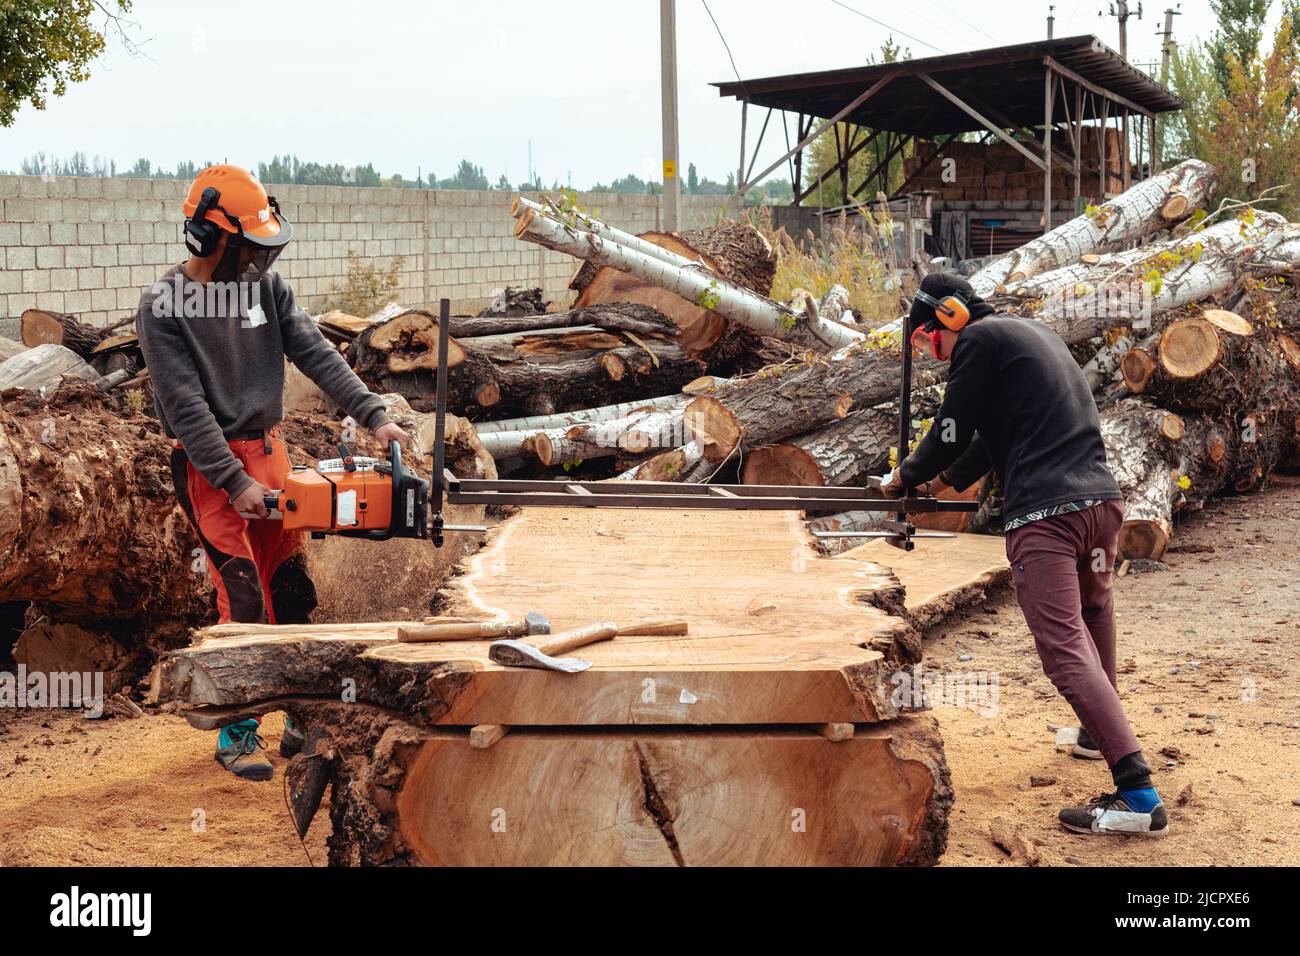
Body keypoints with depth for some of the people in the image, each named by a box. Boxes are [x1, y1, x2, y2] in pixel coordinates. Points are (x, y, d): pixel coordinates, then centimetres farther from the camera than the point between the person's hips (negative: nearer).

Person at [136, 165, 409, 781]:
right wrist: (235, 482, -22)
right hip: (207, 465, -6)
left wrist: (373, 414, -13)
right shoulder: (163, 307, -14)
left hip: (267, 453, 6)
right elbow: (186, 405, -18)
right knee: (244, 598, -9)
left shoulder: (265, 285, 2)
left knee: (293, 593, 8)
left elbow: (315, 354, -2)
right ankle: (236, 736, 4)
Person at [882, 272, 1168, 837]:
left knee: (1066, 650, -14)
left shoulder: (980, 339, -1)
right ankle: (1102, 733, 44)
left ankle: (1137, 795, -24)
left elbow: (950, 434, 2)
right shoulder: (1033, 333, 25)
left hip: (1043, 515, -9)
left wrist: (904, 479, 19)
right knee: (1092, 611, 30)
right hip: (1102, 499, 9)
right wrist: (949, 479, 45)